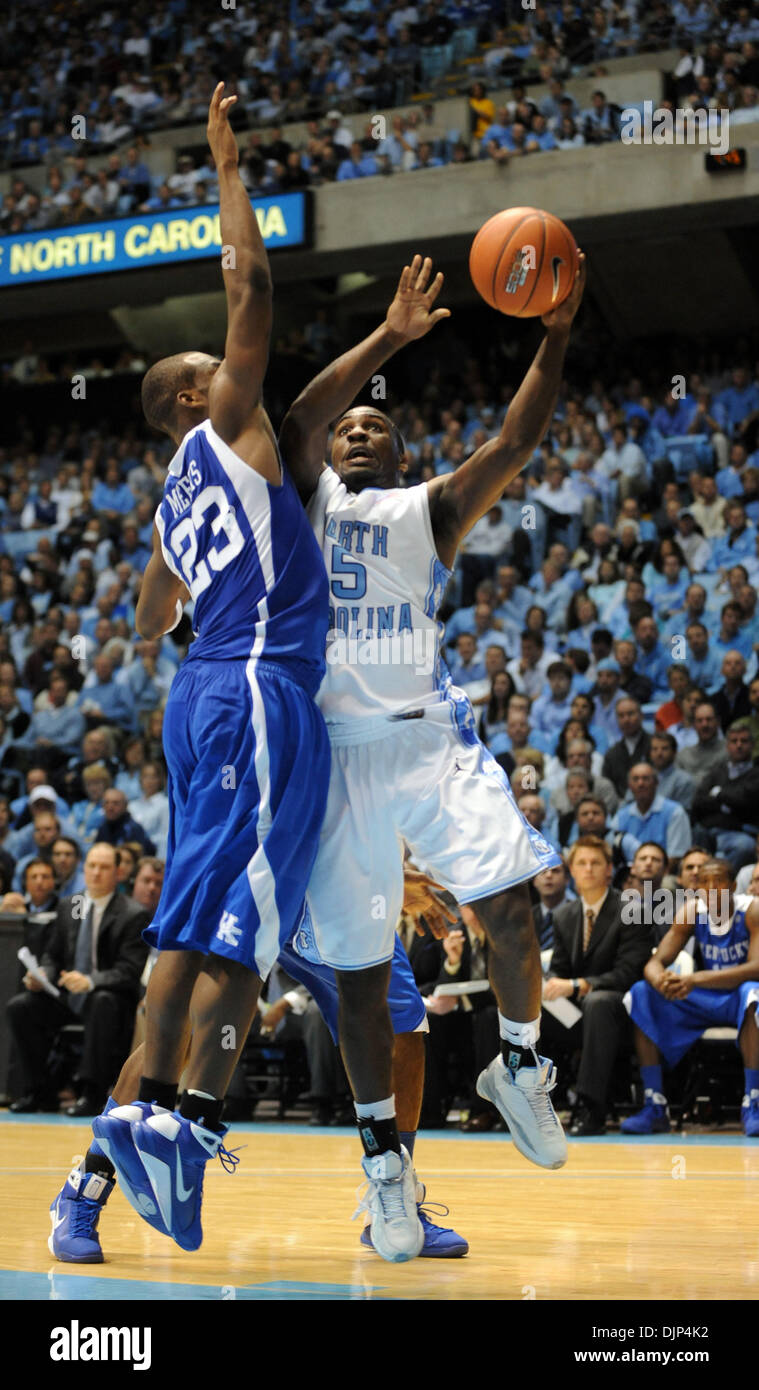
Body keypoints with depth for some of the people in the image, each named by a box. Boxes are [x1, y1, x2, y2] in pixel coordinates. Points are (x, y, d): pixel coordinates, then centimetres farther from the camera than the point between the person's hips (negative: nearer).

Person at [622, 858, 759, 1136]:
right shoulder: (691, 912, -5)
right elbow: (654, 964, -8)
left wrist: (696, 979, -41)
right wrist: (661, 981, -36)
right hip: (707, 1000, 5)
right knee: (641, 993, -15)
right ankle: (654, 1107, -18)